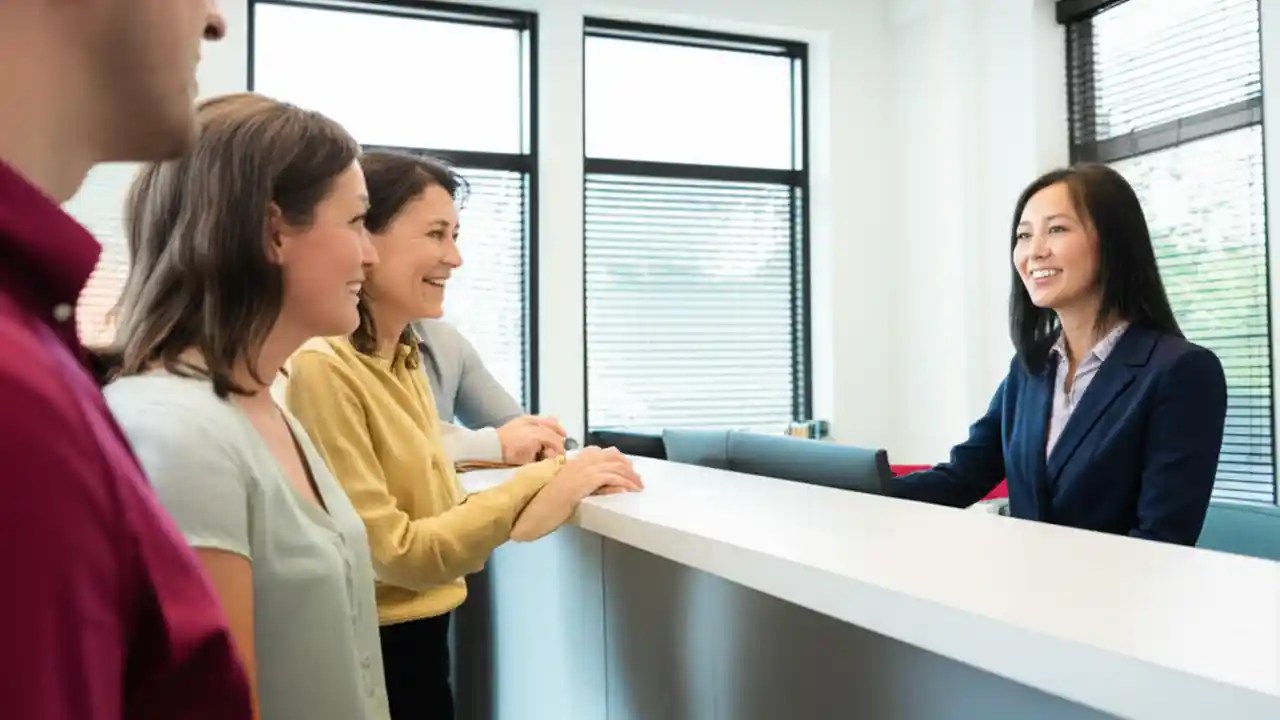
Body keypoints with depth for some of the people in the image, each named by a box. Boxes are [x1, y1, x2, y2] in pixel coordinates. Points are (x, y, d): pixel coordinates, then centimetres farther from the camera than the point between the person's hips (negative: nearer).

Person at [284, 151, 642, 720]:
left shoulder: (404, 360, 5)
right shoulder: (320, 368, -21)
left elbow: (431, 505, 3)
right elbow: (389, 553, -20)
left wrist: (557, 481, -9)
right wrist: (535, 492, -21)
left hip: (422, 635, 8)